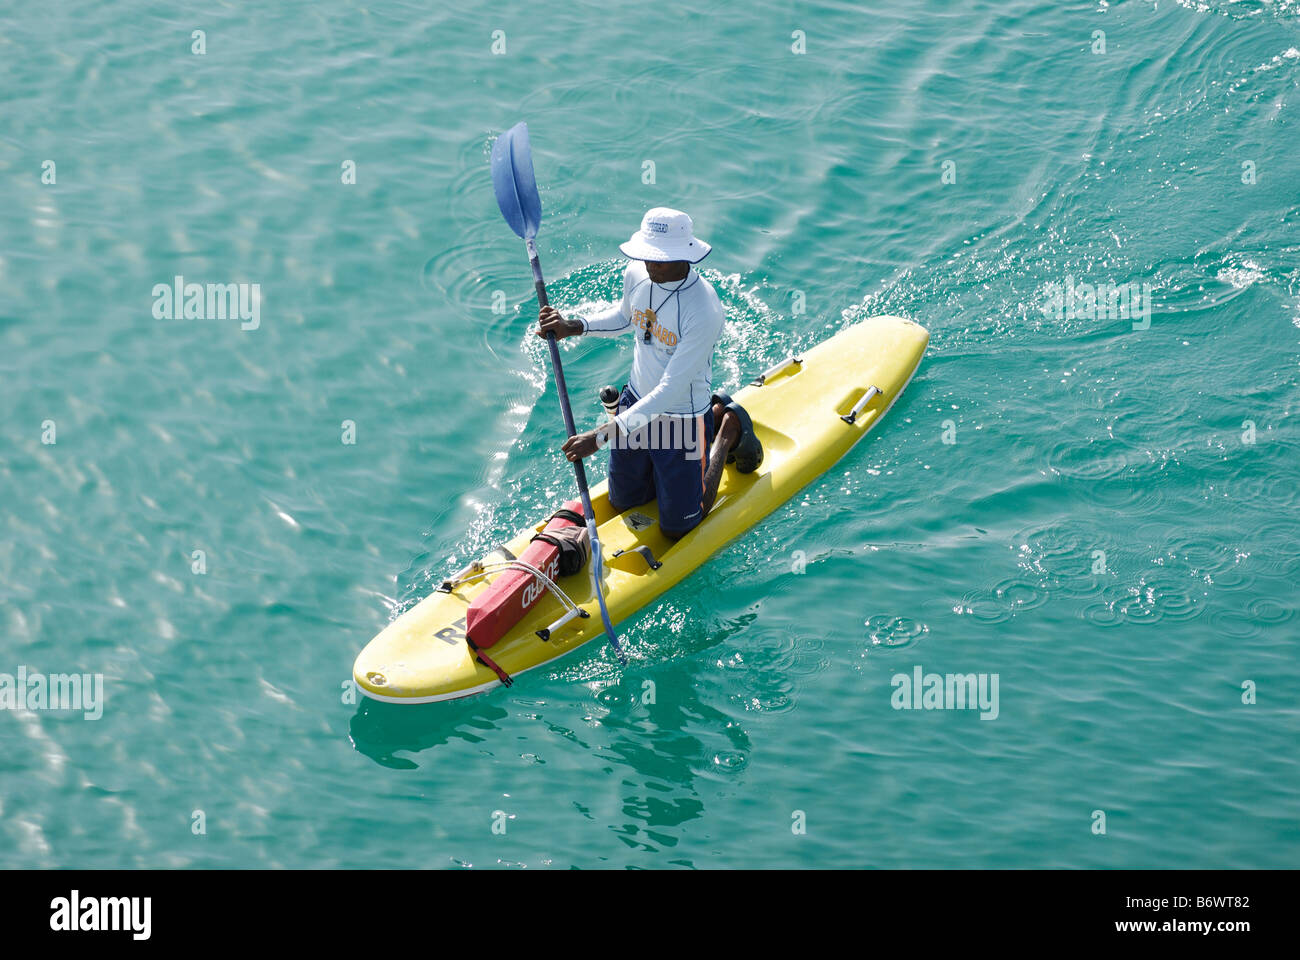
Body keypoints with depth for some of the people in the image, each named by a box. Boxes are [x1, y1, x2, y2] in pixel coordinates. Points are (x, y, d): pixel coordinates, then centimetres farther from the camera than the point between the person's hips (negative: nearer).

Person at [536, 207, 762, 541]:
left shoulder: (703, 311, -33)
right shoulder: (636, 275, -12)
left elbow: (670, 390, -32)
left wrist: (602, 436, -35)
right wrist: (573, 327, -3)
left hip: (681, 421, -6)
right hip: (637, 400, 6)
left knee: (676, 530, 12)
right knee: (622, 505, 26)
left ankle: (728, 430, 27)